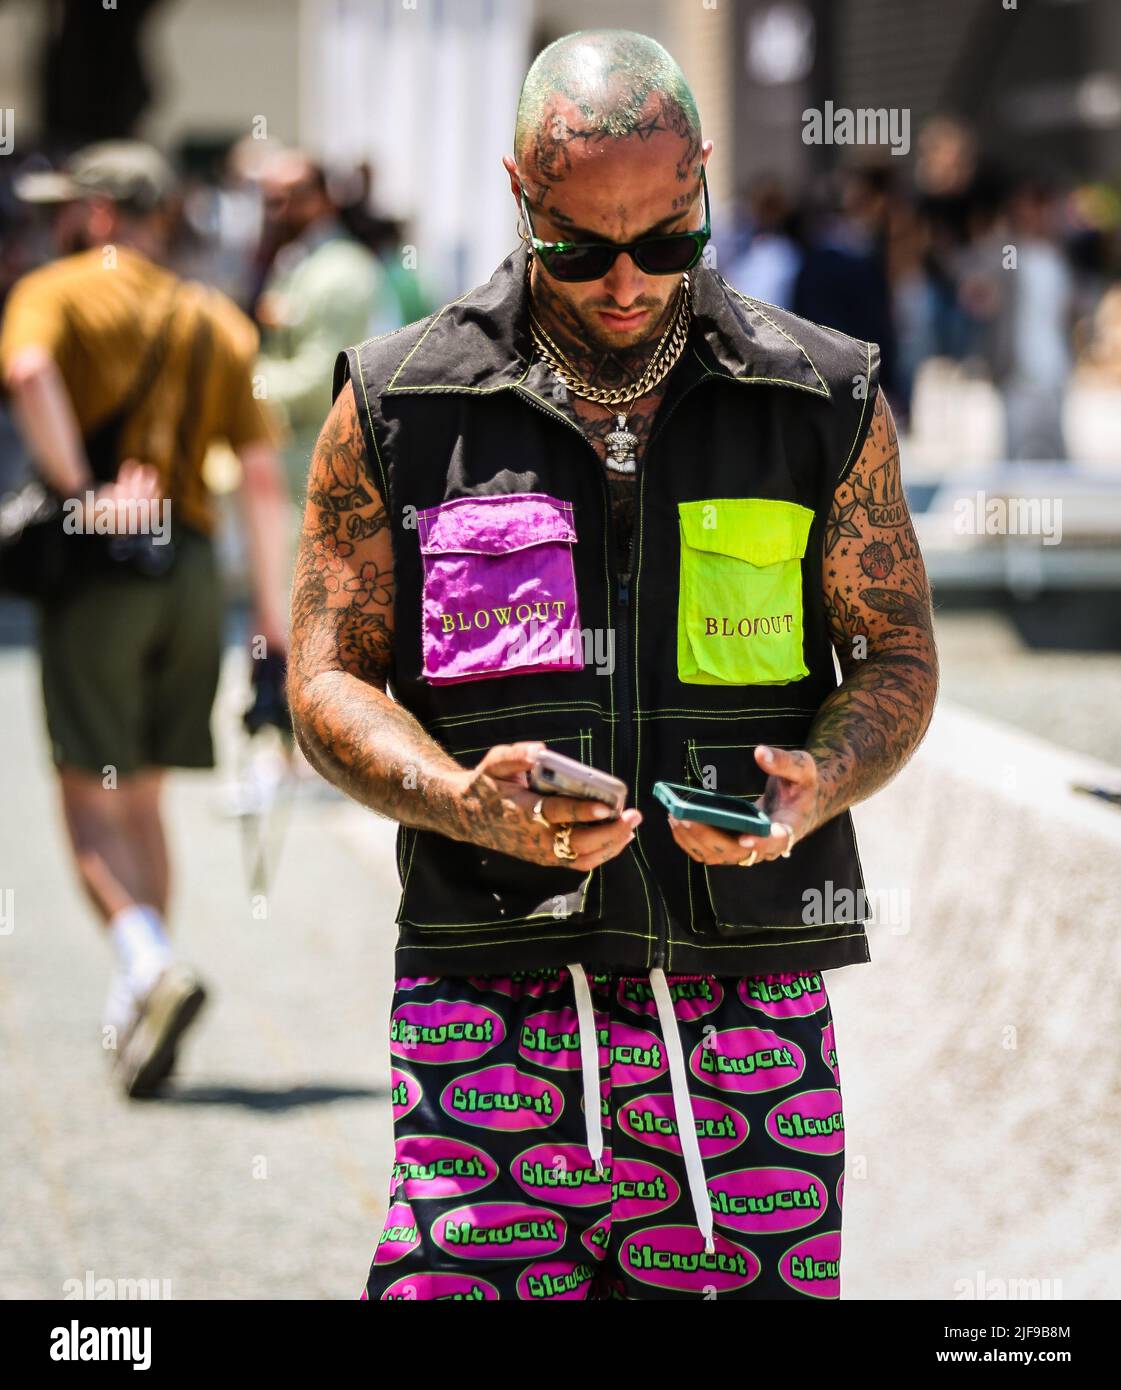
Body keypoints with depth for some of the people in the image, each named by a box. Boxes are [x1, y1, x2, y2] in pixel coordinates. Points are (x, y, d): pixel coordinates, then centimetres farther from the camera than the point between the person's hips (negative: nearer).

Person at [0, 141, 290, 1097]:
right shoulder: (218, 321, 17)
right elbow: (264, 479, 9)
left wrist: (79, 494, -22)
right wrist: (274, 613, 7)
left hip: (96, 564, -5)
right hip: (192, 567, 5)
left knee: (91, 796, -3)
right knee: (142, 797, 15)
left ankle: (148, 957, -26)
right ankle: (138, 1015, 13)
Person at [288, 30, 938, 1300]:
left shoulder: (822, 402, 8)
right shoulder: (396, 407, 6)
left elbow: (898, 661, 13)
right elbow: (329, 680, 7)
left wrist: (816, 787, -9)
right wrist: (468, 804, -13)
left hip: (750, 1020, 1)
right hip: (484, 1011, -1)